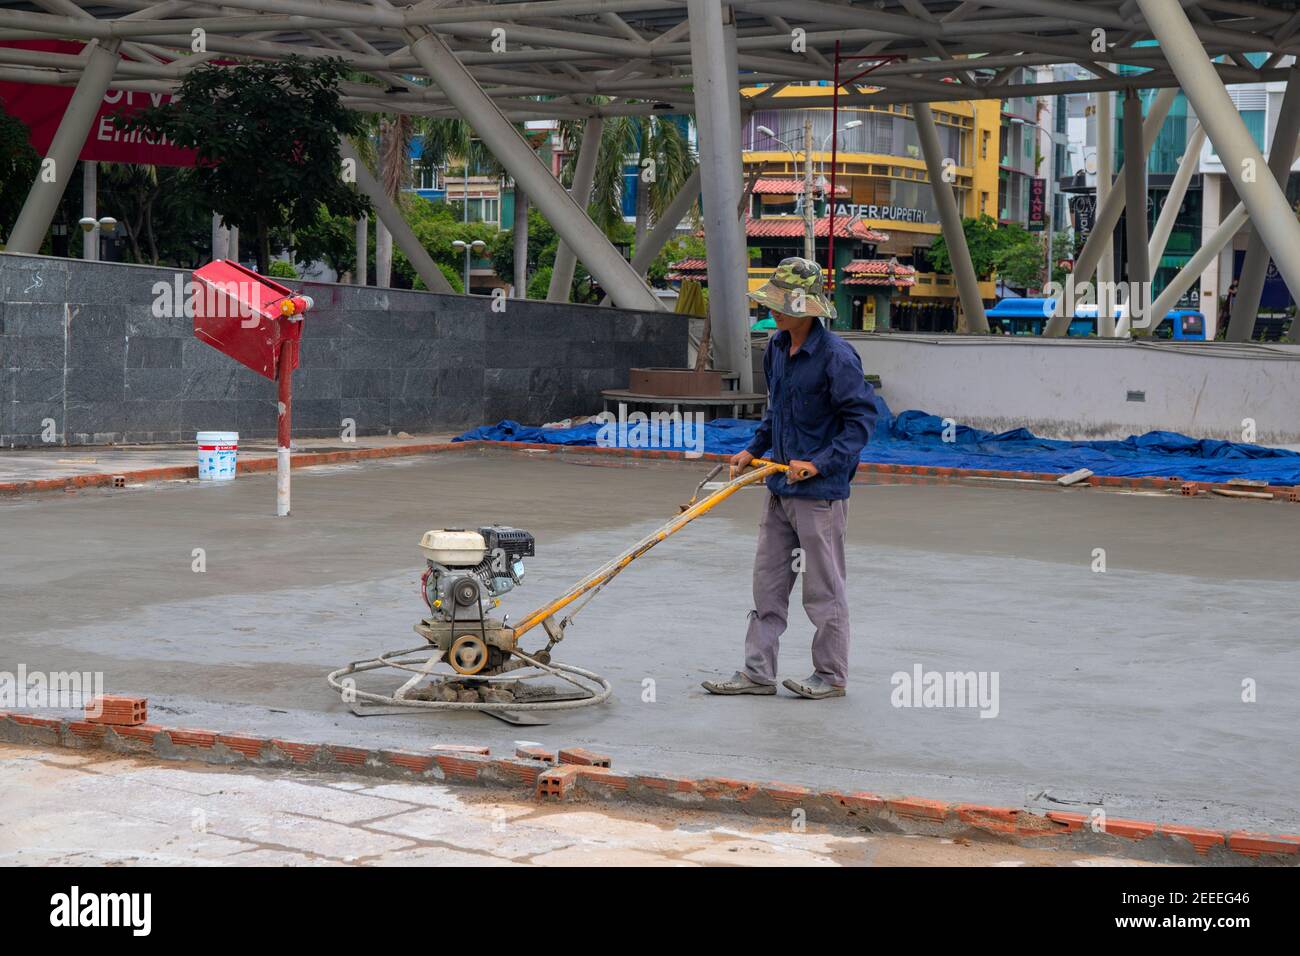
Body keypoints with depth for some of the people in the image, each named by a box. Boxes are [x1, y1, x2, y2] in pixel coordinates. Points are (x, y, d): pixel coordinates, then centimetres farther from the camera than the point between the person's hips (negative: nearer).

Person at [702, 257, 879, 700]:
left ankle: (831, 676, 14)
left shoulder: (836, 356, -18)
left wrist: (819, 463, -22)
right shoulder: (777, 348, 8)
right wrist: (754, 449, 13)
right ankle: (758, 672, 17)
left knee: (824, 588, 2)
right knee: (768, 583, 11)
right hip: (780, 489, 9)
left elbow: (862, 418, -17)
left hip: (821, 492, -8)